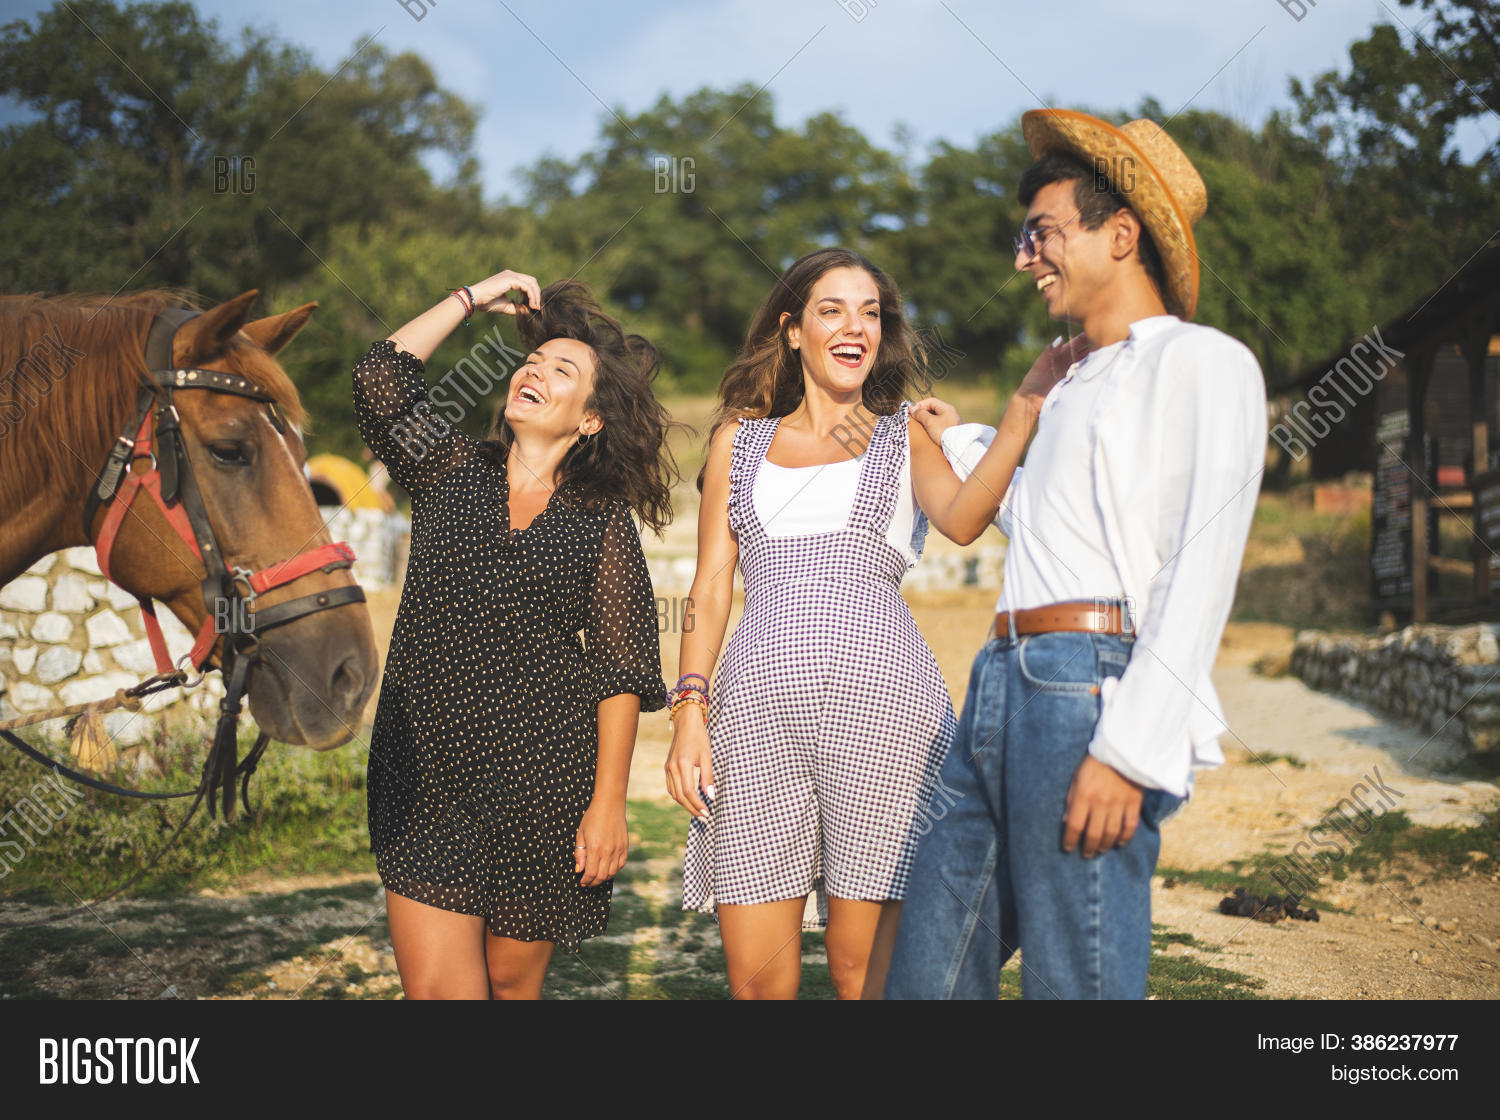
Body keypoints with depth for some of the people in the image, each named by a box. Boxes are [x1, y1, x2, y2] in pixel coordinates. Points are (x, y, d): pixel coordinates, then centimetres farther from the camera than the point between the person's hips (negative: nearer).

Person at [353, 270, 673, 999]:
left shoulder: (603, 520, 4)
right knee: (434, 986, -6)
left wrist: (608, 801, -9)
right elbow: (380, 379, -4)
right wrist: (472, 299, 5)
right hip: (427, 772, 1)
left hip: (544, 778, -1)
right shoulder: (449, 473, 11)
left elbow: (621, 670, -1)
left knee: (512, 981, 10)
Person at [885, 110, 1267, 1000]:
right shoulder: (1075, 386, 25)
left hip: (1089, 690, -8)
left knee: (1076, 979, -5)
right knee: (929, 969, 7)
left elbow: (1200, 574, -12)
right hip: (1004, 688, 8)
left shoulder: (1203, 363, -1)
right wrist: (959, 442, 52)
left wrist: (1130, 750, -20)